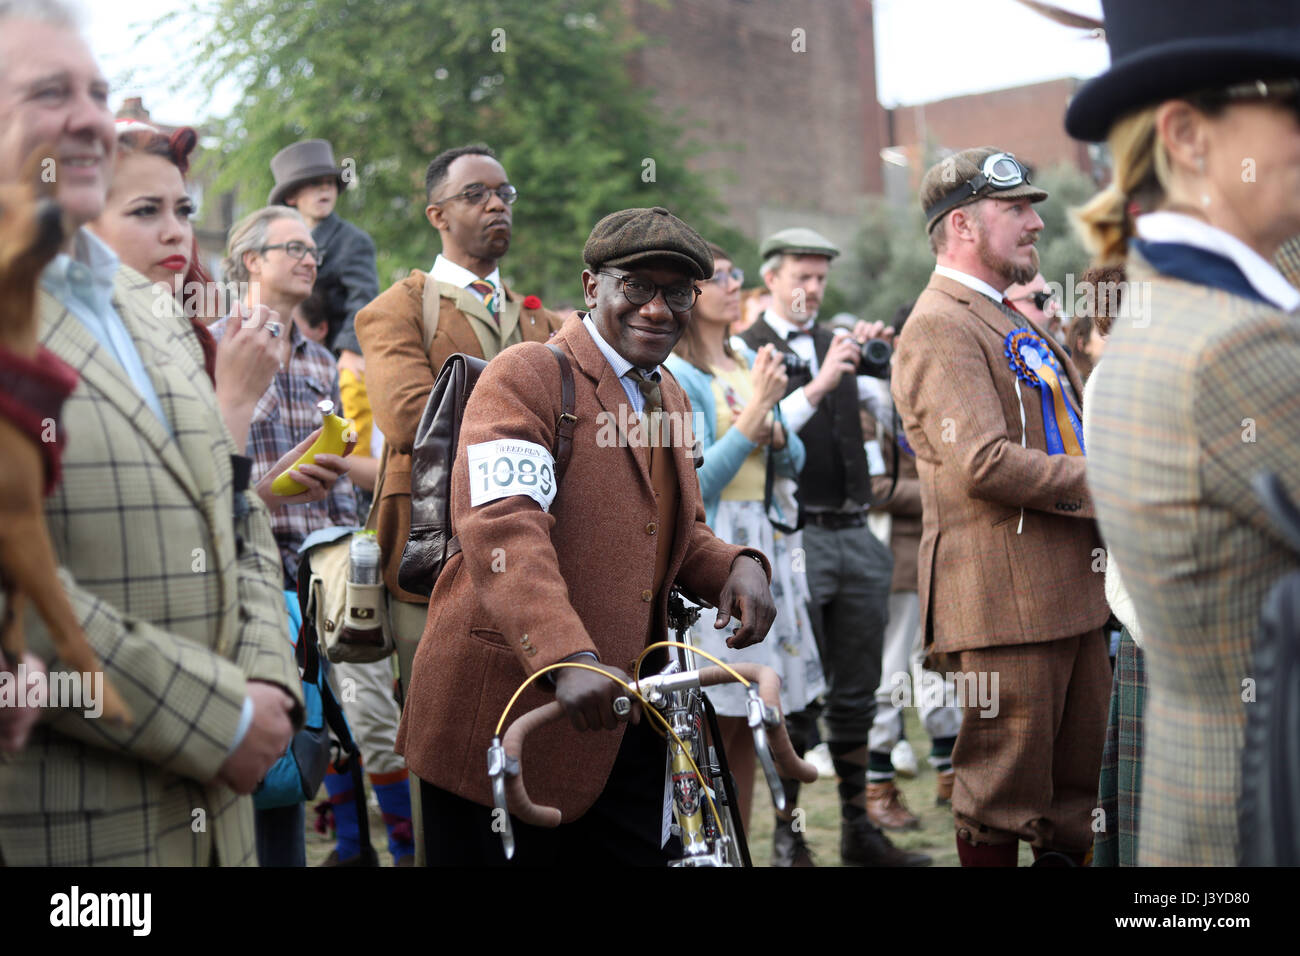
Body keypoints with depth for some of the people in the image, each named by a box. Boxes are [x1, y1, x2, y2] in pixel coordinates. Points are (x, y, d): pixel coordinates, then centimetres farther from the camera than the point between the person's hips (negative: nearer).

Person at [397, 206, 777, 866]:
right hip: (506, 706, -7)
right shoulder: (527, 376, -9)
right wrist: (568, 656, -36)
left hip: (621, 716, 7)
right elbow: (499, 526, -23)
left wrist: (736, 566, 1)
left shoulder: (669, 396, 19)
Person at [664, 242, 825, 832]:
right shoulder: (674, 375, -8)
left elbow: (794, 463, 17)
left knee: (745, 727, 10)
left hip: (764, 548, 7)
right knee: (710, 723, -5)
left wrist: (773, 433, -4)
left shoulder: (751, 362, 13)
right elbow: (696, 484, -16)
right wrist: (754, 412, -17)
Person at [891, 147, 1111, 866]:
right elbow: (985, 462, -22)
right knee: (1001, 804, -2)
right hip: (1004, 600, -10)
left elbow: (1072, 433, 29)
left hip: (1072, 590, 10)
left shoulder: (1016, 322, 21)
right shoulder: (939, 327, -11)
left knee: (1079, 788, 16)